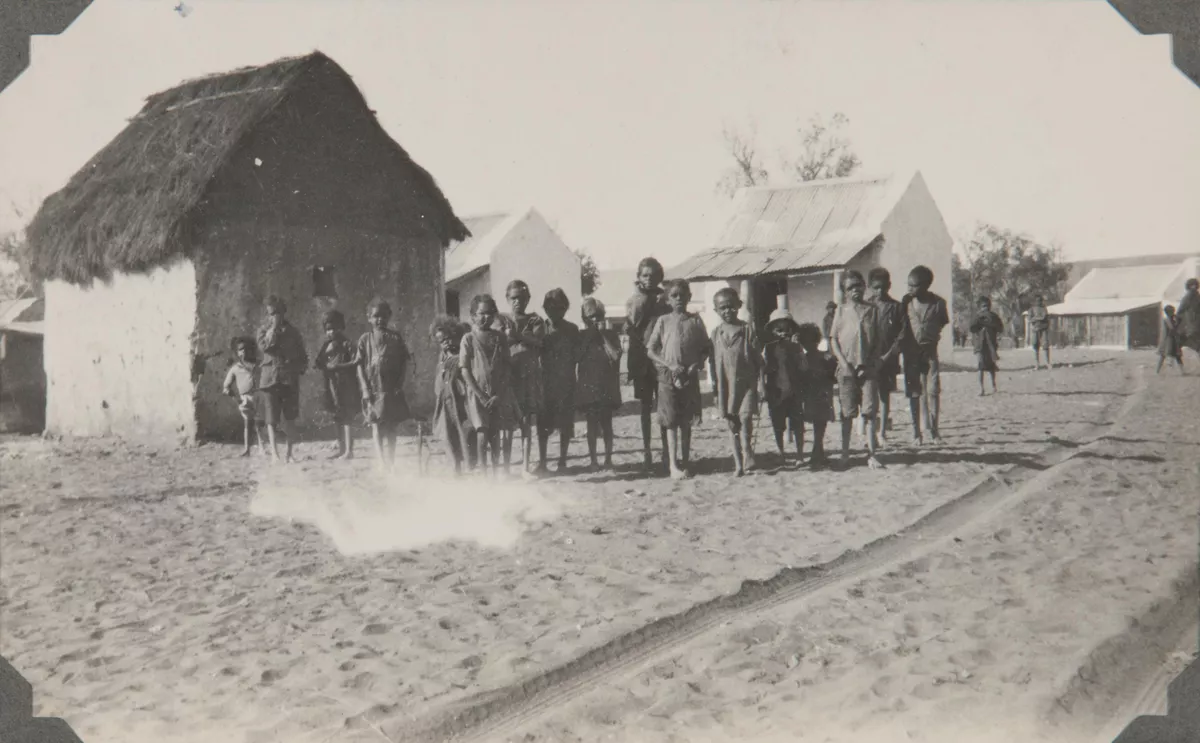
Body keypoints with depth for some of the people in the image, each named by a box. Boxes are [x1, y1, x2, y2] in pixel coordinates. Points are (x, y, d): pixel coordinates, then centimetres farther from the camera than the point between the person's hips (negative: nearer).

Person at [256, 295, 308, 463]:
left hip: (290, 379, 1)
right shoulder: (264, 330, 10)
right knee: (271, 419, -6)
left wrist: (300, 368, 4)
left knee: (290, 418, -1)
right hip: (269, 378, -1)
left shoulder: (292, 331, 13)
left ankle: (289, 453, 7)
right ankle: (274, 453, -7)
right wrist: (274, 327, -9)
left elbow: (303, 355, 18)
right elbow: (264, 346, -11)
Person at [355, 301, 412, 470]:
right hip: (373, 389, -1)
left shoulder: (395, 338, 4)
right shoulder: (365, 339, 4)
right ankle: (382, 463, -5)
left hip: (392, 389, 1)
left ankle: (391, 463, 12)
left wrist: (399, 384, -6)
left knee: (391, 426, 5)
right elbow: (360, 365, 2)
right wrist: (366, 389, -6)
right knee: (376, 426, -3)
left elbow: (404, 362, 3)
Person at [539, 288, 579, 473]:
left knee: (566, 423, 4)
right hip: (546, 382, 0)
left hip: (567, 382, 1)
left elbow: (576, 356, 3)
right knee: (543, 423, -1)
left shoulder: (572, 329, 4)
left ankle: (562, 461, 14)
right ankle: (541, 461, 6)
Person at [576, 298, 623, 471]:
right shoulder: (581, 336, 4)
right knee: (592, 424, 3)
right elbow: (578, 356, -8)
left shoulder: (610, 335, 5)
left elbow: (615, 355, -10)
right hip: (588, 385, 0)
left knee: (606, 424, 3)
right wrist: (589, 336, -8)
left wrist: (603, 335, -8)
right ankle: (593, 460, 10)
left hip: (607, 386, 0)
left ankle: (608, 459, 11)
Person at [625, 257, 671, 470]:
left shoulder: (664, 300, 5)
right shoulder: (634, 301, 7)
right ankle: (646, 449, 11)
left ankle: (666, 448, 5)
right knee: (646, 406, 6)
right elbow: (630, 328, -3)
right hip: (641, 358, 1)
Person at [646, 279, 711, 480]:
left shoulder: (695, 321, 5)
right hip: (668, 376, -1)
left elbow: (706, 349, 9)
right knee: (671, 422, -4)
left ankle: (684, 462, 15)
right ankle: (673, 465, -2)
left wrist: (696, 365, -9)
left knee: (686, 422, 7)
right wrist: (669, 365, -10)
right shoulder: (663, 321, 3)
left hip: (690, 377, 1)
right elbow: (650, 351, 2)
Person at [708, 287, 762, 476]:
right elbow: (713, 363, 9)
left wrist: (760, 384, -2)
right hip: (725, 384, 2)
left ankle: (747, 455, -2)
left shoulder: (747, 330, 0)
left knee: (745, 418, -15)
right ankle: (738, 463, 13)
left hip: (746, 382, -2)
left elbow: (758, 359, 2)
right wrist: (715, 390, 7)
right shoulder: (716, 333, 6)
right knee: (731, 423, 6)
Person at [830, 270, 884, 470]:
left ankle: (871, 455, 1)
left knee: (869, 412, -3)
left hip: (868, 368, 0)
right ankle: (845, 453, 14)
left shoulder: (872, 310, 7)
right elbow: (833, 339, 4)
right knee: (847, 413, 5)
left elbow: (878, 341, 7)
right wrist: (844, 363, -6)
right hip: (847, 368, 0)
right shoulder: (841, 311, 6)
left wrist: (874, 363, -5)